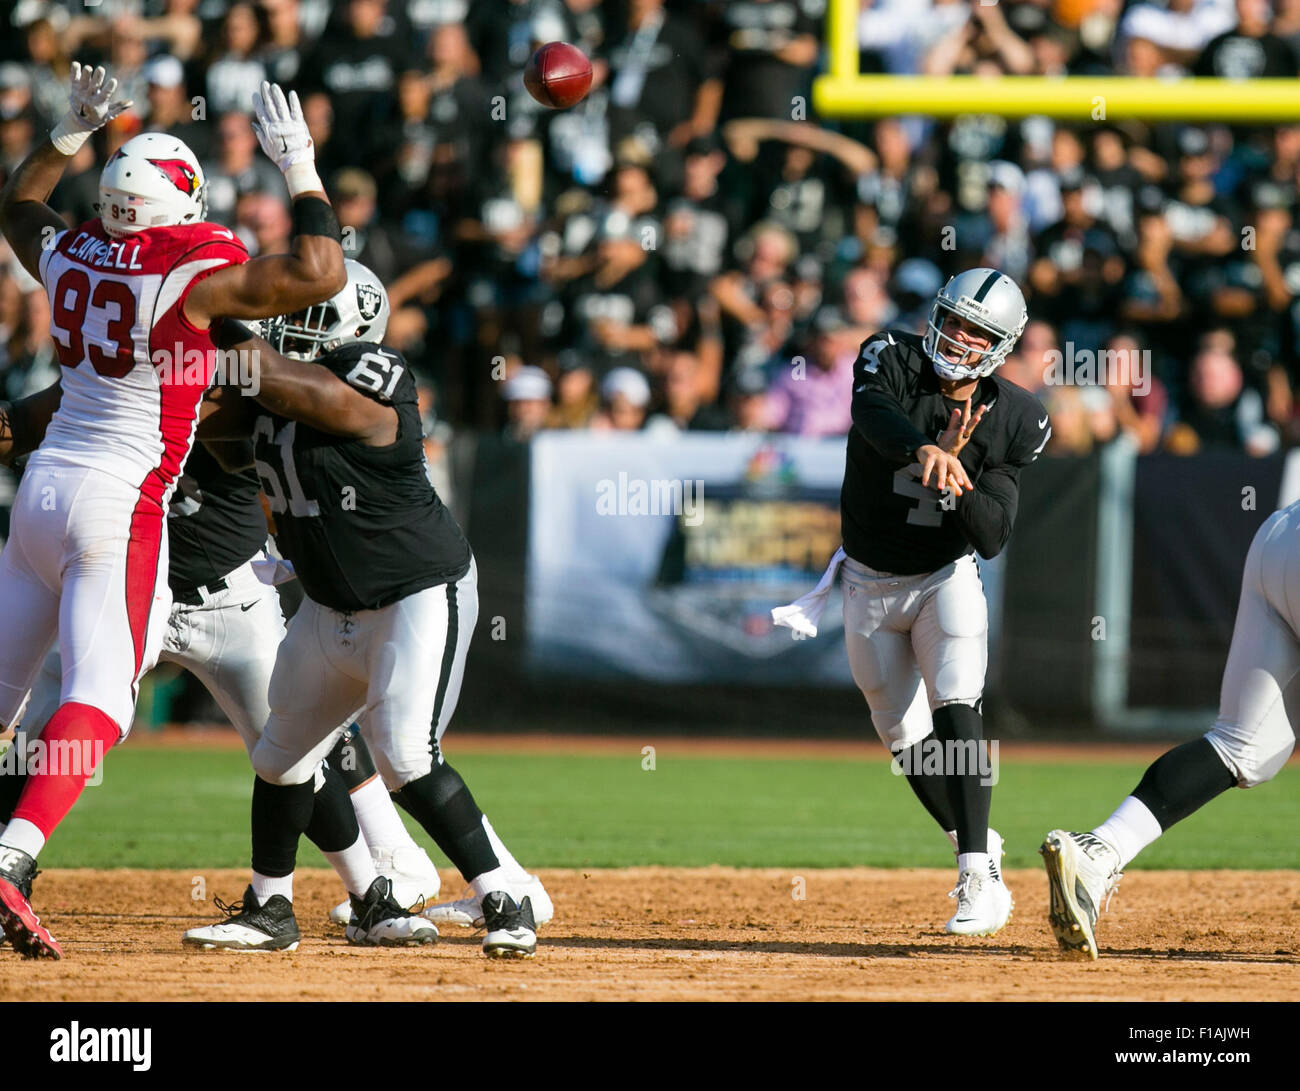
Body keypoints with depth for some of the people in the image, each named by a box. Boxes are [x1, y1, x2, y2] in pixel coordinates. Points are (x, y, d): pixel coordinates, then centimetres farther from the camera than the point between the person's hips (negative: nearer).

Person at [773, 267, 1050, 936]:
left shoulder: (1009, 422, -13)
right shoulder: (892, 360, -17)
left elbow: (992, 539, -18)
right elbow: (873, 412, -43)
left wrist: (955, 469, -35)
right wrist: (922, 450, -64)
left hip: (946, 579, -1)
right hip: (870, 584, 1)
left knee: (955, 711, -22)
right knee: (905, 736, 9)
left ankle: (979, 879, -26)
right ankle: (979, 849, 31)